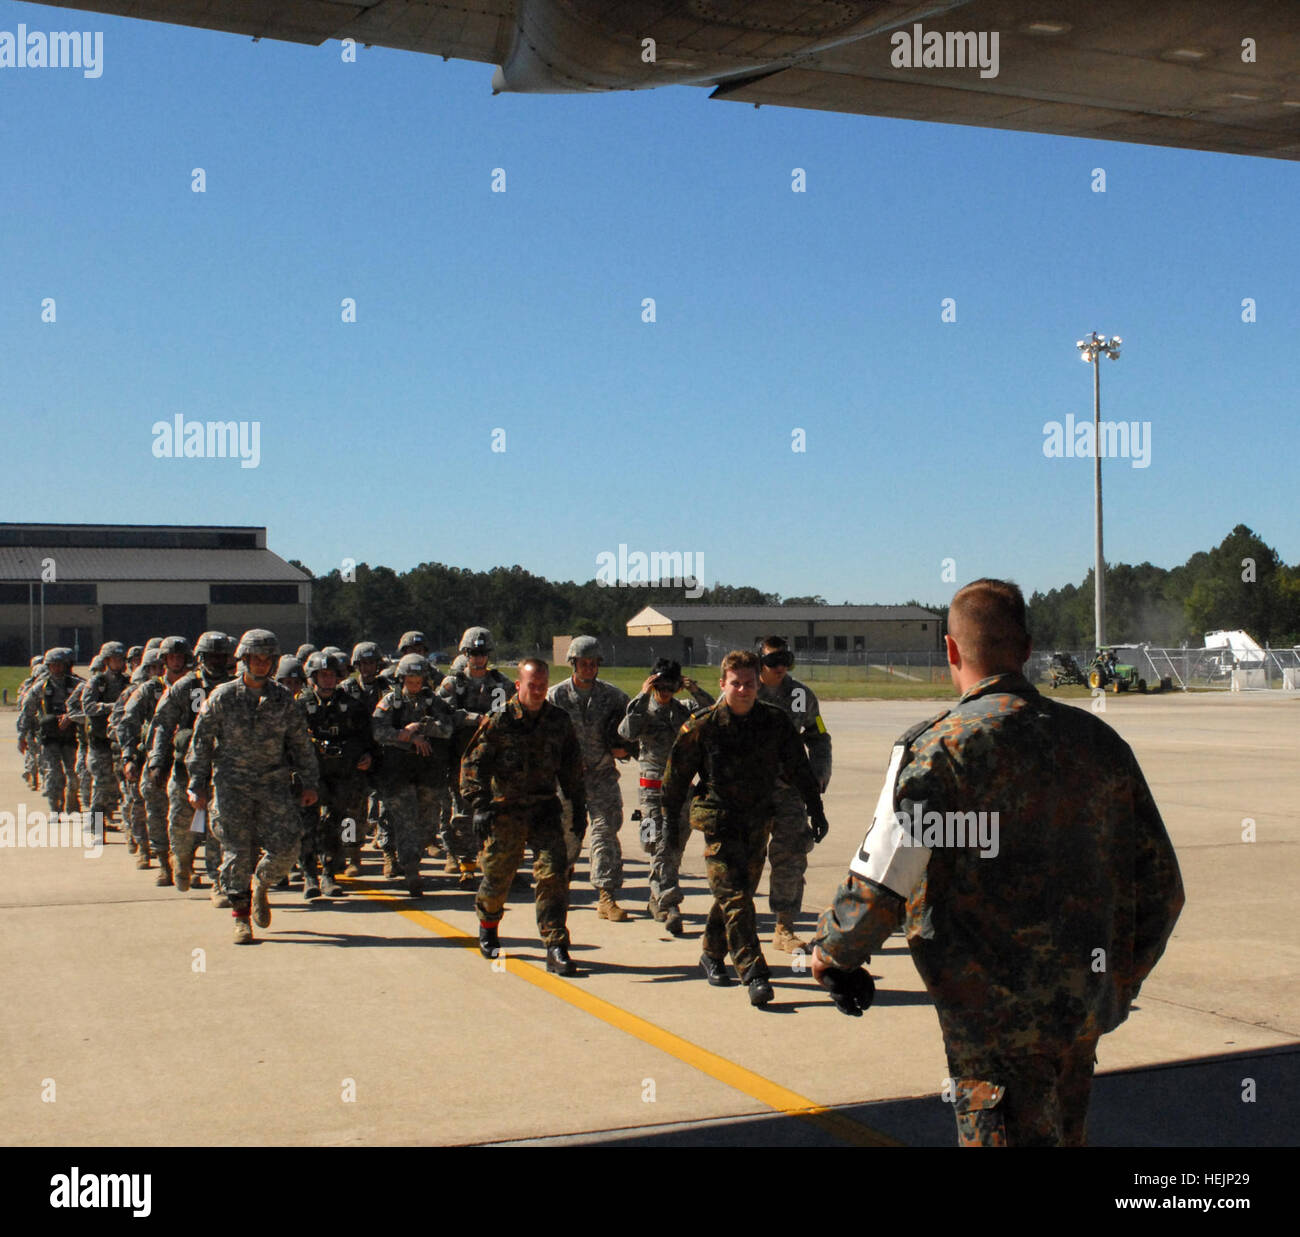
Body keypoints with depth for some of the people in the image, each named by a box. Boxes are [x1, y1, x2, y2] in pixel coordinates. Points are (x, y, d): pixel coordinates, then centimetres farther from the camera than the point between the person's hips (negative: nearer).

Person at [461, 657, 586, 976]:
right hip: (506, 811, -2)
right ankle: (487, 926, 40)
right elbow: (473, 765, -6)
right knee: (497, 877, 9)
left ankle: (556, 948, -8)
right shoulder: (499, 720, -6)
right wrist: (480, 806, -16)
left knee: (553, 873, -11)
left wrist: (579, 808, 15)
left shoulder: (558, 720, 5)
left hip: (545, 809, 2)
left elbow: (572, 768, 16)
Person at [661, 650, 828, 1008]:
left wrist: (816, 811, 10)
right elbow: (676, 775, 2)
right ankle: (754, 974, -14)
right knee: (735, 898, -12)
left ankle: (712, 955, 34)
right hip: (719, 823, -4)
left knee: (738, 894, 13)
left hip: (759, 822, 4)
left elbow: (799, 769, 9)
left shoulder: (774, 722, -1)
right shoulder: (702, 727, -9)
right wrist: (670, 821, 8)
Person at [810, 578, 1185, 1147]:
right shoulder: (1097, 739, 4)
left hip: (991, 1012, -6)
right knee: (1062, 1134, 22)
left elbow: (879, 888, -18)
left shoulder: (940, 746, -13)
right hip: (1084, 1006, 6)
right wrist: (1121, 978, 23)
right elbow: (1161, 885, 9)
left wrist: (832, 951, 1)